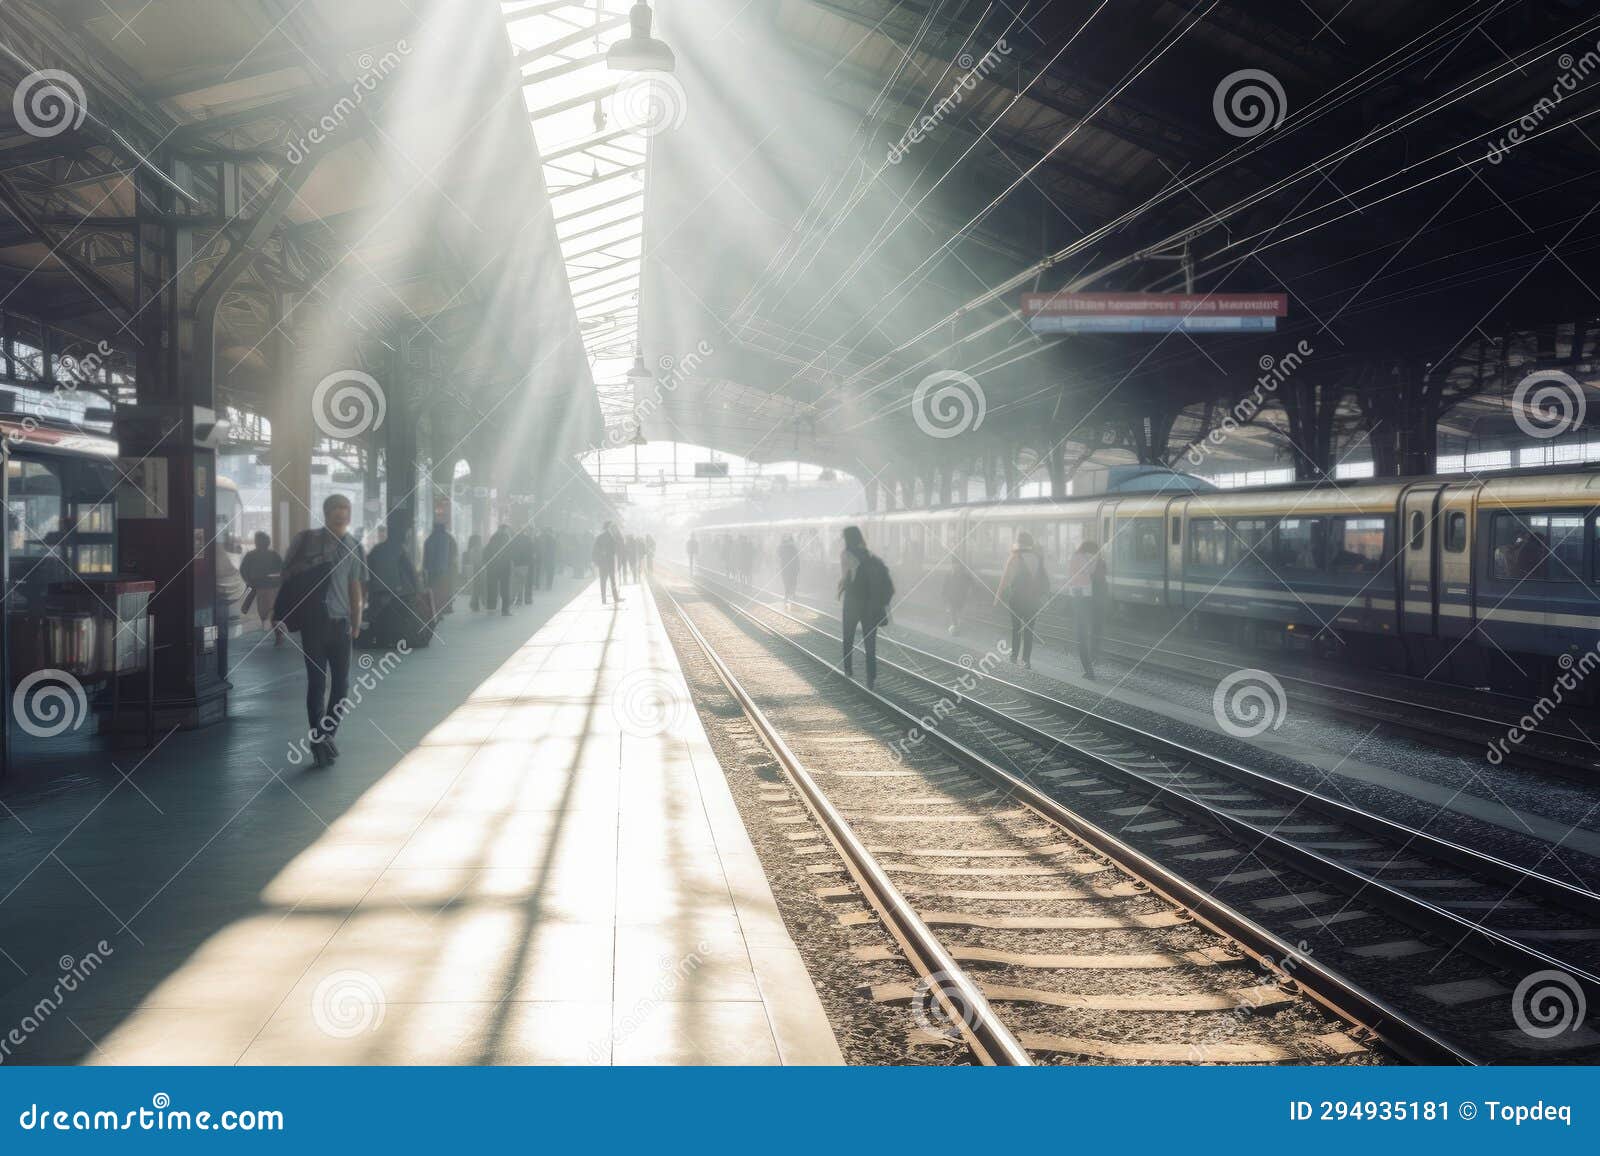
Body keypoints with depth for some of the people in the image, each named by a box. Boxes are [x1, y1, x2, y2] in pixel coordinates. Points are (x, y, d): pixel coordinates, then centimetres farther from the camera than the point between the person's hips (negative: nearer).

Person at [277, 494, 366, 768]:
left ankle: (327, 735, 20)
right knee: (317, 681, -3)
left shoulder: (353, 547, 7)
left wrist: (357, 621, 10)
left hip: (340, 621, 3)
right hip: (313, 620, -3)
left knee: (341, 683, 5)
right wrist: (282, 612, 2)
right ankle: (319, 740, 2)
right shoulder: (306, 540, -1)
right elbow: (287, 575, 5)